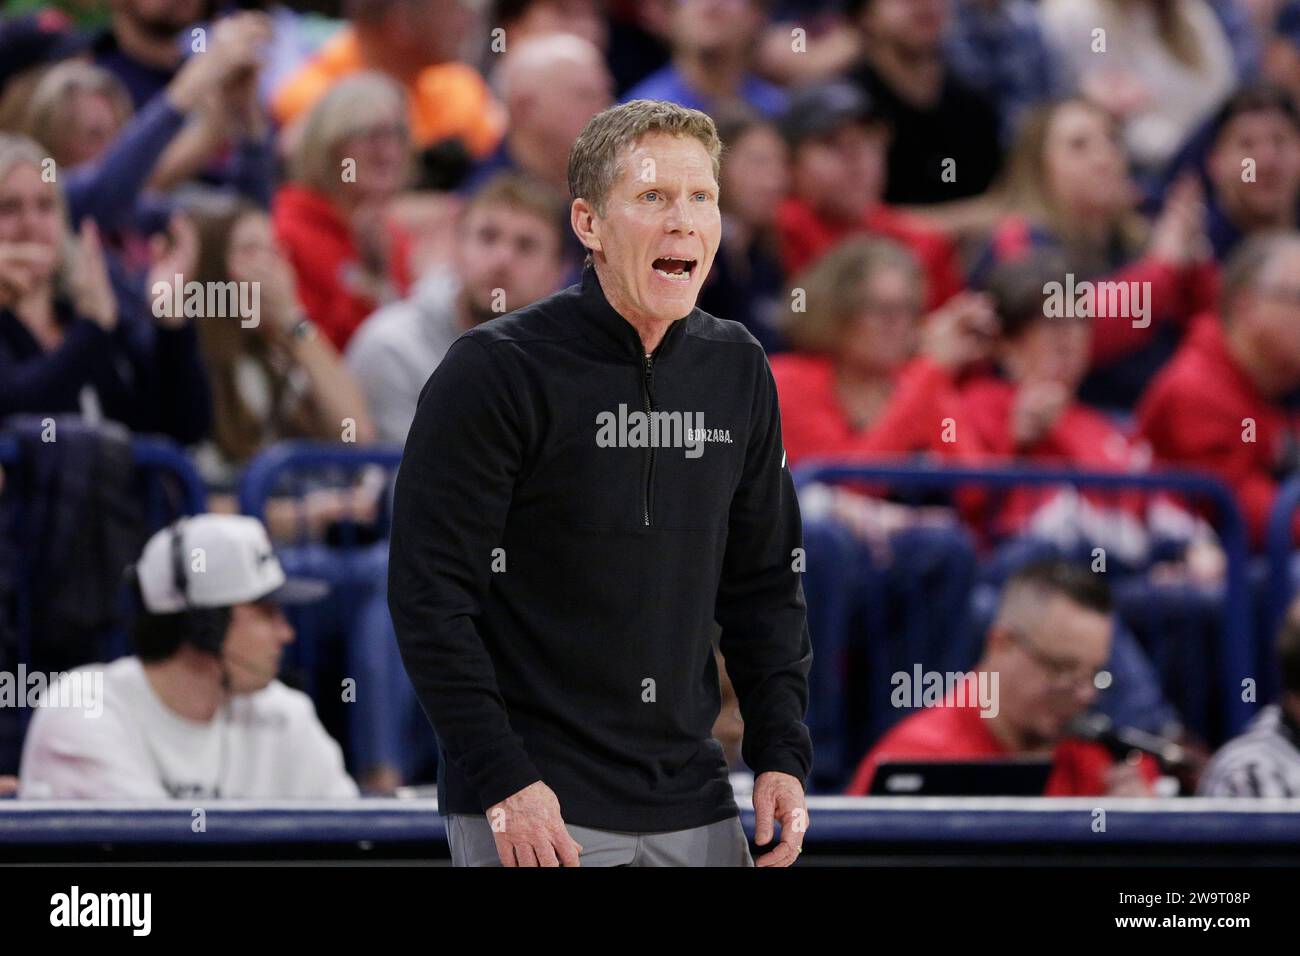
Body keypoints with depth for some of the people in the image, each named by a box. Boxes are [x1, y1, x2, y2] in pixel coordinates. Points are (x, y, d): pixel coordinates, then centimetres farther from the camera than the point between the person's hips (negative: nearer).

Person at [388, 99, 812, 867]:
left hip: (694, 805, 5)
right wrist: (502, 781, -17)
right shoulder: (496, 369, -9)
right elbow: (430, 593, -11)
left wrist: (782, 757, 4)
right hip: (540, 806, -5)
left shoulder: (738, 371, 8)